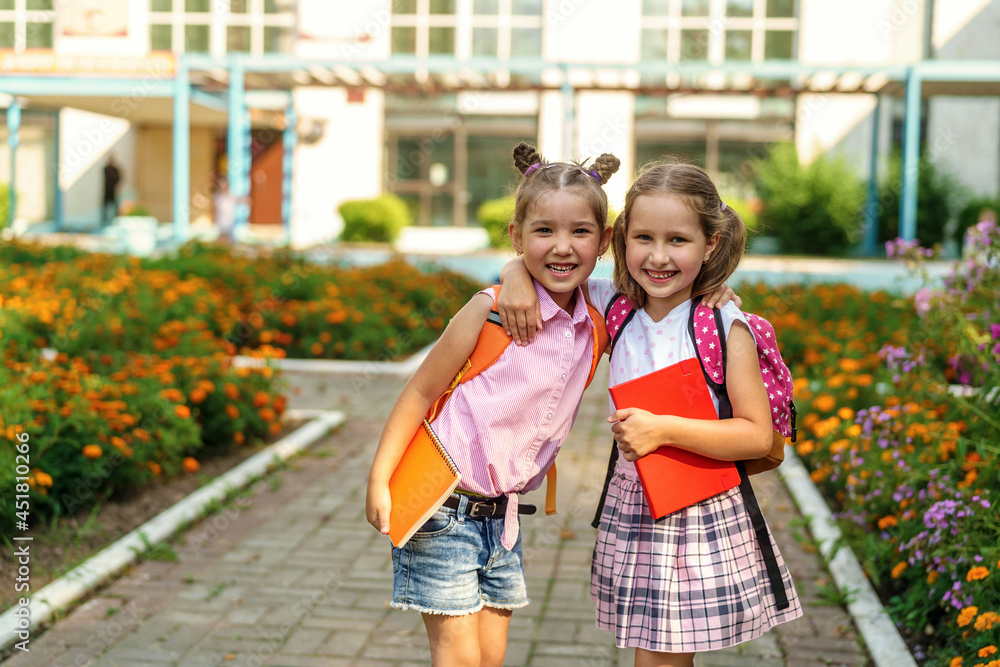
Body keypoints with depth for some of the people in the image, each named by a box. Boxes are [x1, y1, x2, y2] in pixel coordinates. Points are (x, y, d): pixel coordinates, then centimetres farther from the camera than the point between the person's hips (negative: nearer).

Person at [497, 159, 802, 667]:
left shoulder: (726, 326, -12)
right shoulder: (614, 307, 0)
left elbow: (758, 435, -13)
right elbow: (532, 260, 11)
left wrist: (664, 430, -22)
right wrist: (517, 274, -13)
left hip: (705, 515, -4)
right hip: (632, 506, 4)